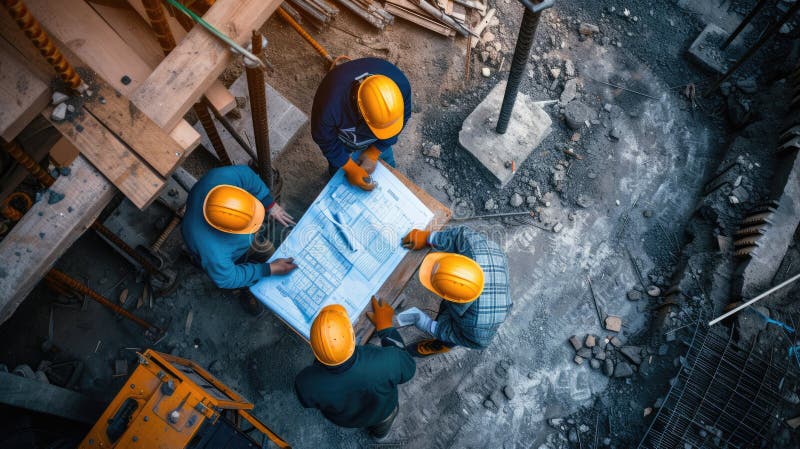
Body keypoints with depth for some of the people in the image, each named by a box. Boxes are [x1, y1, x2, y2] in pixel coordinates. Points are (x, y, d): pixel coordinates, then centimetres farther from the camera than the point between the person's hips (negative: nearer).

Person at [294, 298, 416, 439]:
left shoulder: (305, 382, -39)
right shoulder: (386, 361, -45)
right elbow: (408, 369, -20)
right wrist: (385, 326, -16)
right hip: (381, 413, -1)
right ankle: (380, 431, 60)